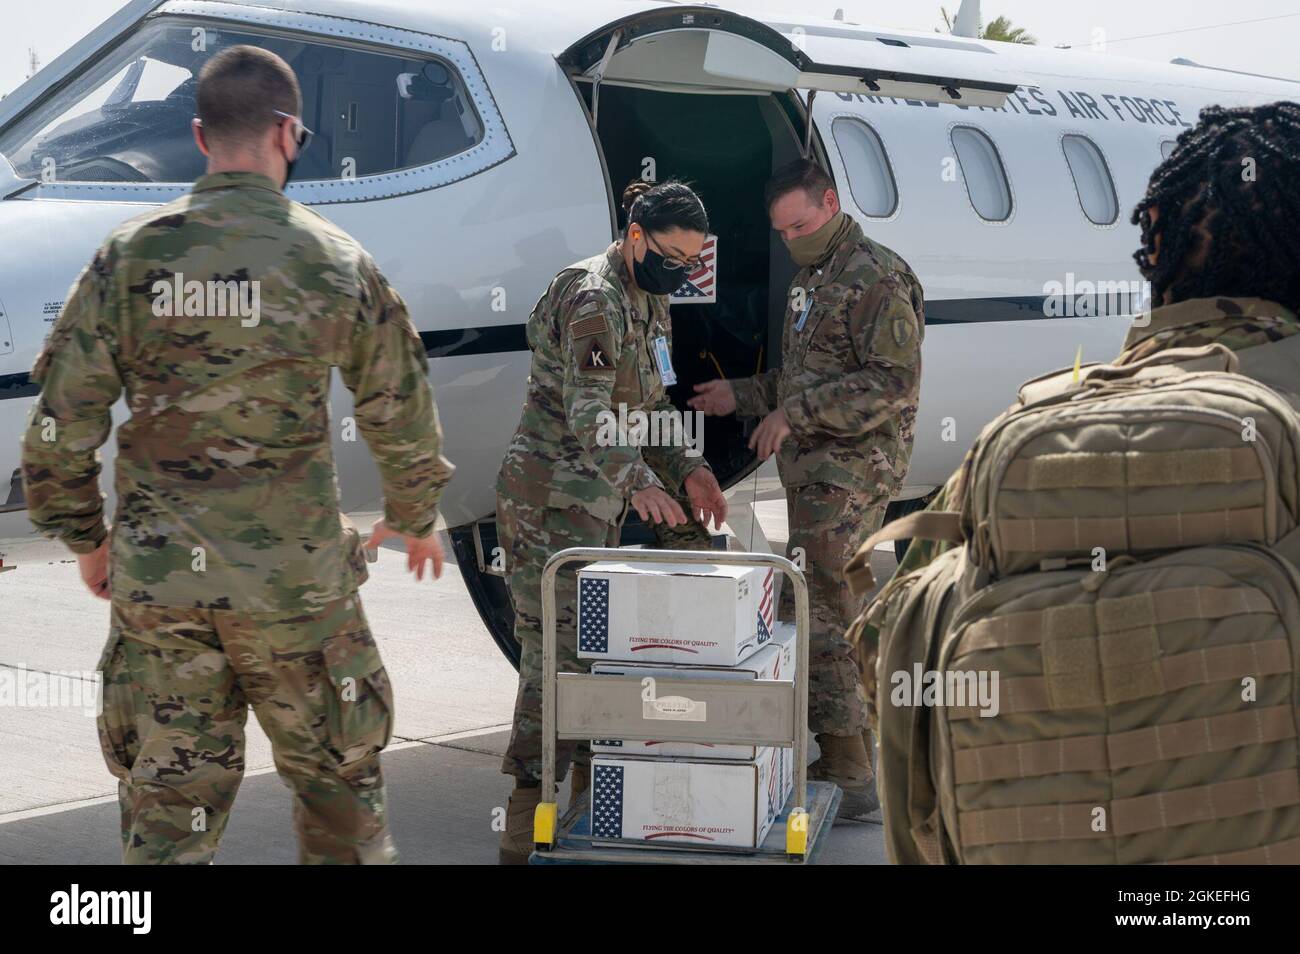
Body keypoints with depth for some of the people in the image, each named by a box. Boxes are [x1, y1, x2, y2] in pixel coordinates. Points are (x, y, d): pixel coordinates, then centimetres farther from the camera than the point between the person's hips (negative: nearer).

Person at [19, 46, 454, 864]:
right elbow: (401, 413, 6)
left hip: (157, 578, 1)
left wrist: (85, 537, 14)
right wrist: (416, 516, 24)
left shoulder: (130, 257, -3)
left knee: (168, 803, 10)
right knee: (338, 776, 16)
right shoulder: (336, 262, -4)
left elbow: (62, 421, -2)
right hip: (295, 580, -1)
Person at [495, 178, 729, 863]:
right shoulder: (592, 300, -17)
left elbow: (649, 406, 20)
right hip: (551, 502, -10)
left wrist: (688, 469, 8)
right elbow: (588, 412, -26)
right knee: (558, 654, -12)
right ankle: (525, 836, -10)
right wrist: (640, 481, -35)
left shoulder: (648, 303, 15)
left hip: (596, 504, 10)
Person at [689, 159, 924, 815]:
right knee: (837, 613, 13)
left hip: (852, 471, -10)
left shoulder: (878, 279, -11)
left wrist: (795, 413, -21)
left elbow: (893, 381, -20)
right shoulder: (811, 280, 20)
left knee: (815, 613, -15)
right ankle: (851, 757, 22)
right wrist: (742, 396, 19)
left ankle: (846, 775, -12)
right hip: (813, 469, 10)